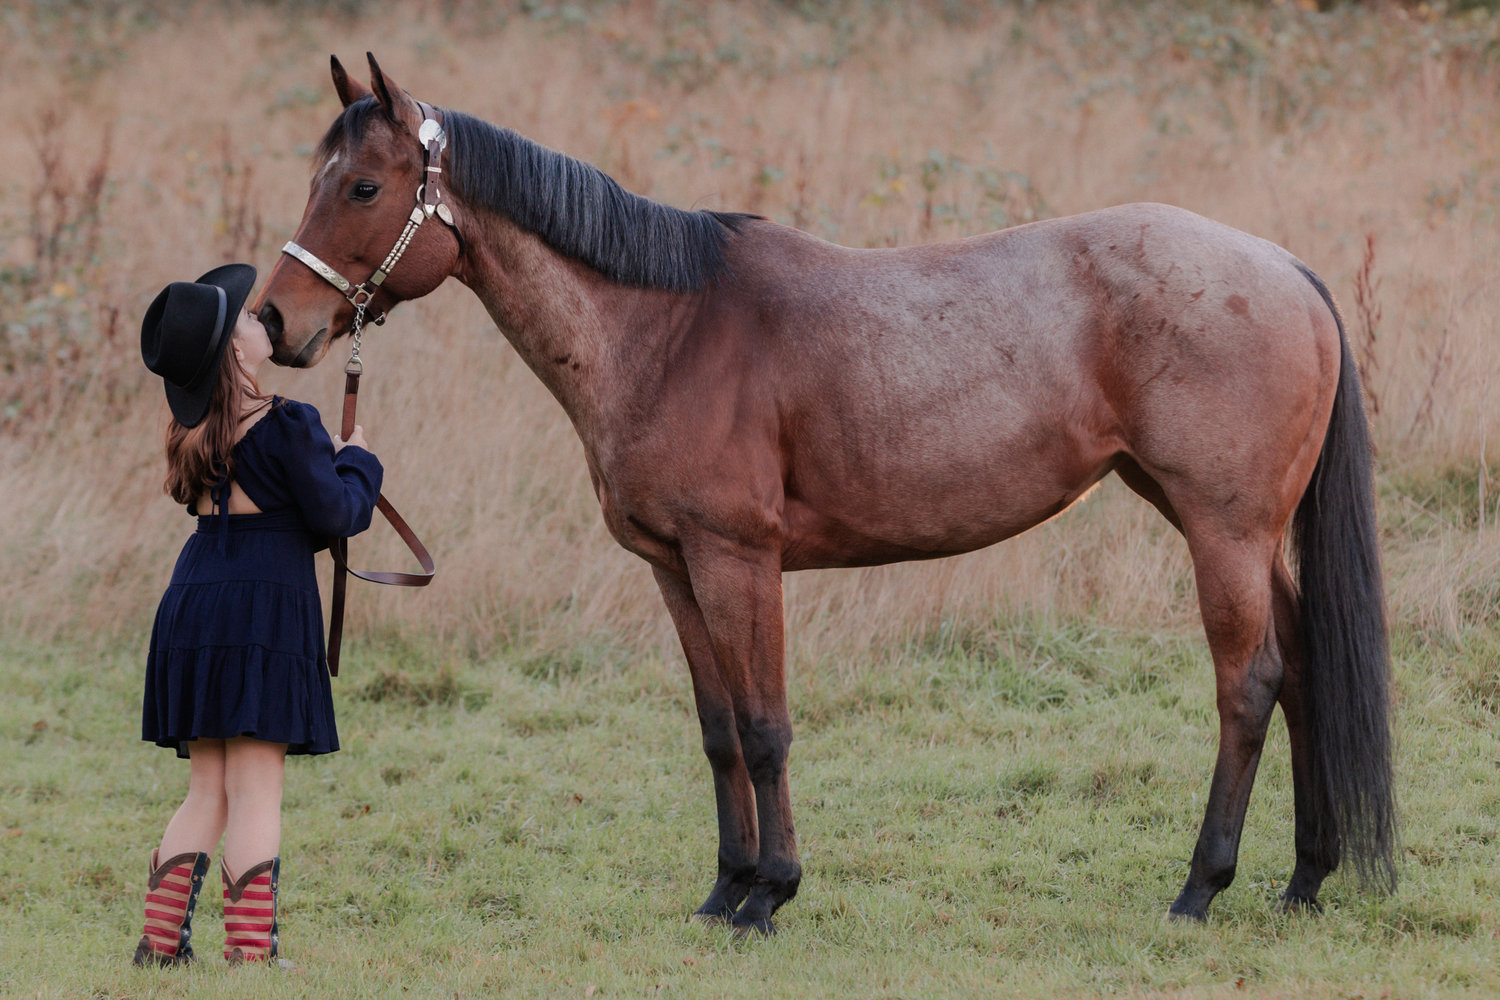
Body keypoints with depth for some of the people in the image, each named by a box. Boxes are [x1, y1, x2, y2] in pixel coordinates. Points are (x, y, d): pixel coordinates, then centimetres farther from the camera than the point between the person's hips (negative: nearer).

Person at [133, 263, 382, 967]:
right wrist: (358, 461, 10)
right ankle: (250, 950, -6)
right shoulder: (286, 424, -12)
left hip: (191, 605, 7)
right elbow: (335, 515, -8)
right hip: (264, 610, -7)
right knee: (256, 791, -5)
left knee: (207, 794, 14)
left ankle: (160, 942, 11)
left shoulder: (196, 428, 10)